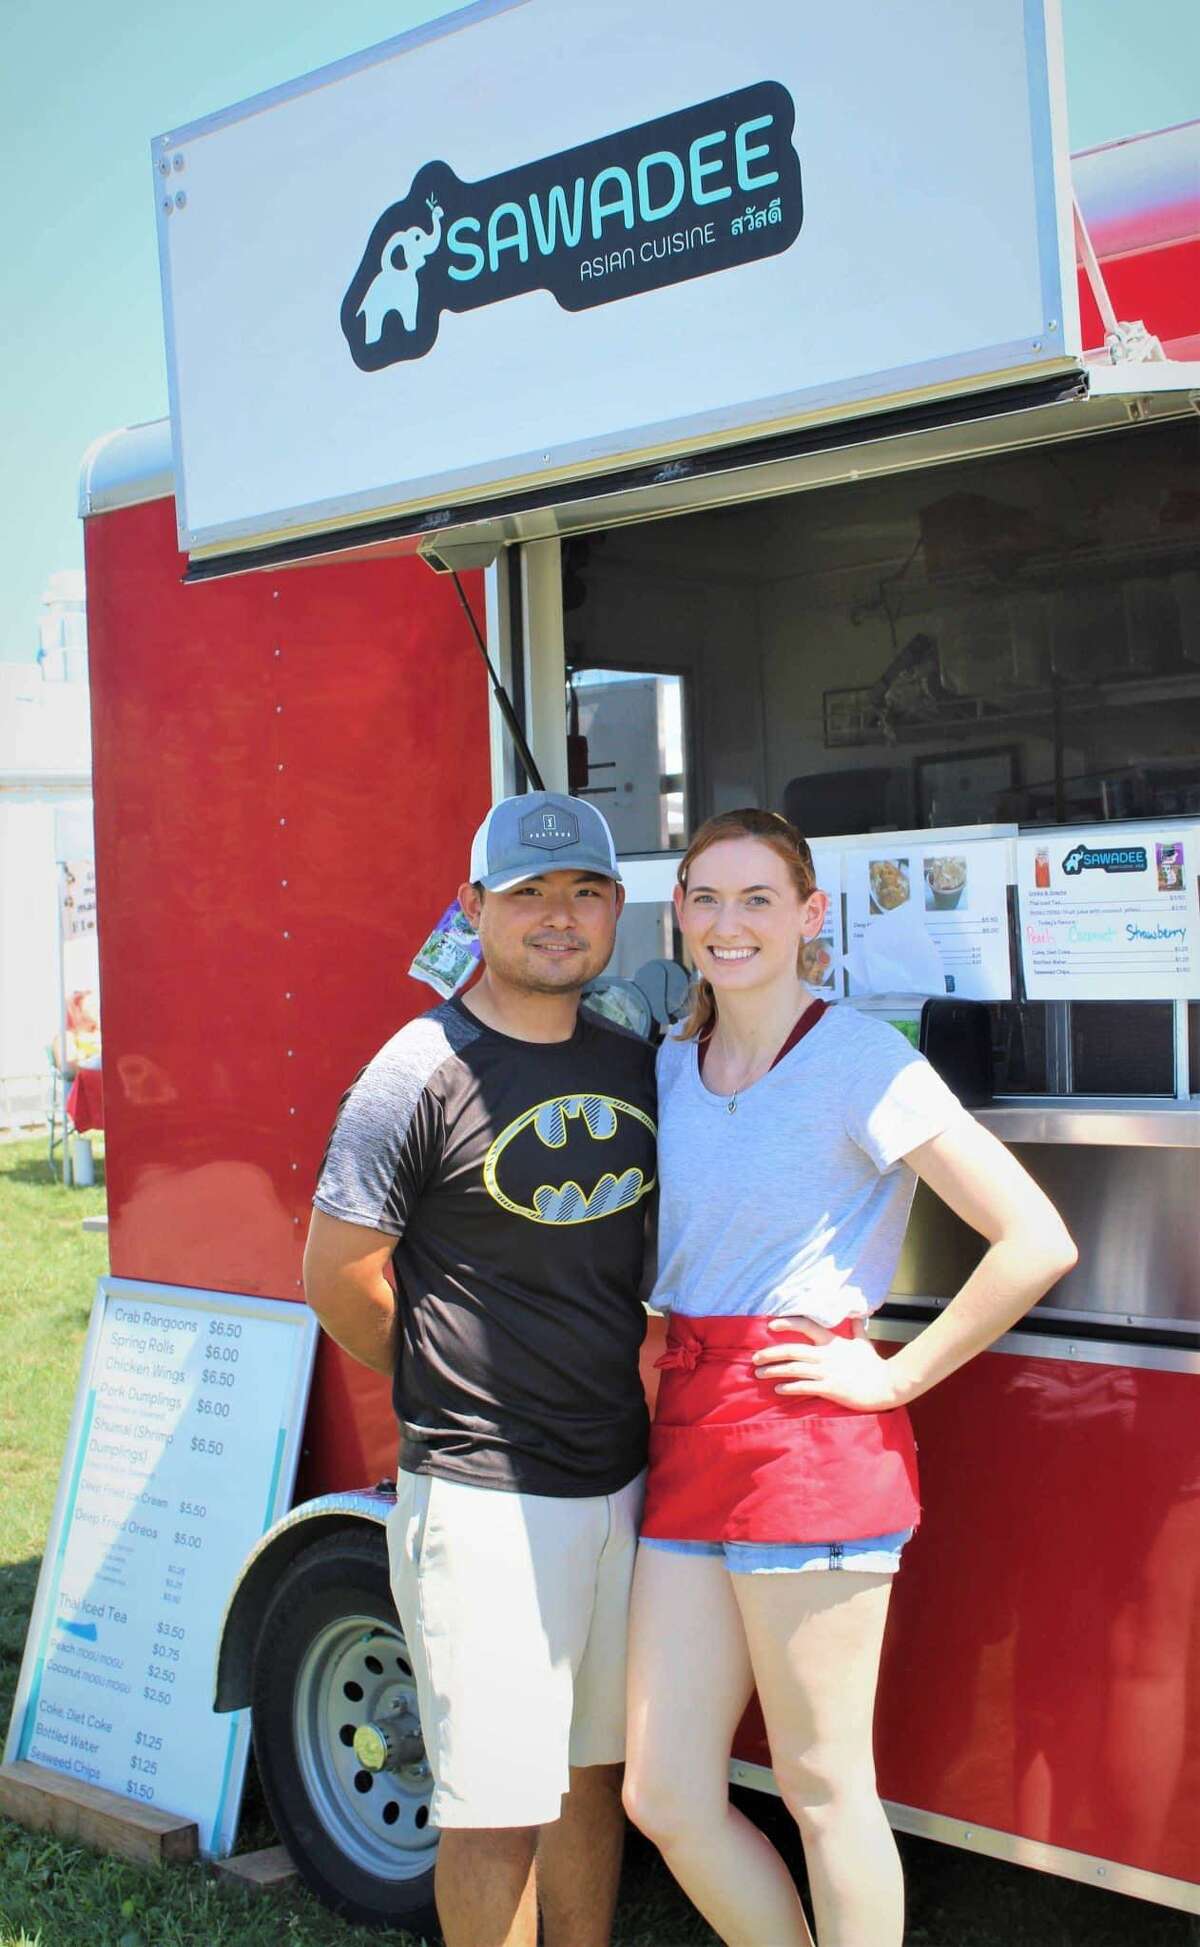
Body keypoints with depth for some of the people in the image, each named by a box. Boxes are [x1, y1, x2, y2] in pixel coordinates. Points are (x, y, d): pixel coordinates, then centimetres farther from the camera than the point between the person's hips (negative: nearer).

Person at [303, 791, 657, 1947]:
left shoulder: (632, 1068, 7)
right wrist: (454, 1394, 2)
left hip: (618, 1480, 6)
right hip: (482, 1497, -6)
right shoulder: (422, 1075, -13)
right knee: (497, 1808, 2)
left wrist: (604, 1389, 11)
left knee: (592, 1769, 19)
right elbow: (339, 1281, -9)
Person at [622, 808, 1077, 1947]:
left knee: (821, 1788, 5)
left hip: (809, 1441, -7)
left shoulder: (859, 1061, -8)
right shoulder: (672, 1065, 12)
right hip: (687, 1432, 7)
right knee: (663, 1797, 10)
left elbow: (1035, 1241, -14)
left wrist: (893, 1379, -10)